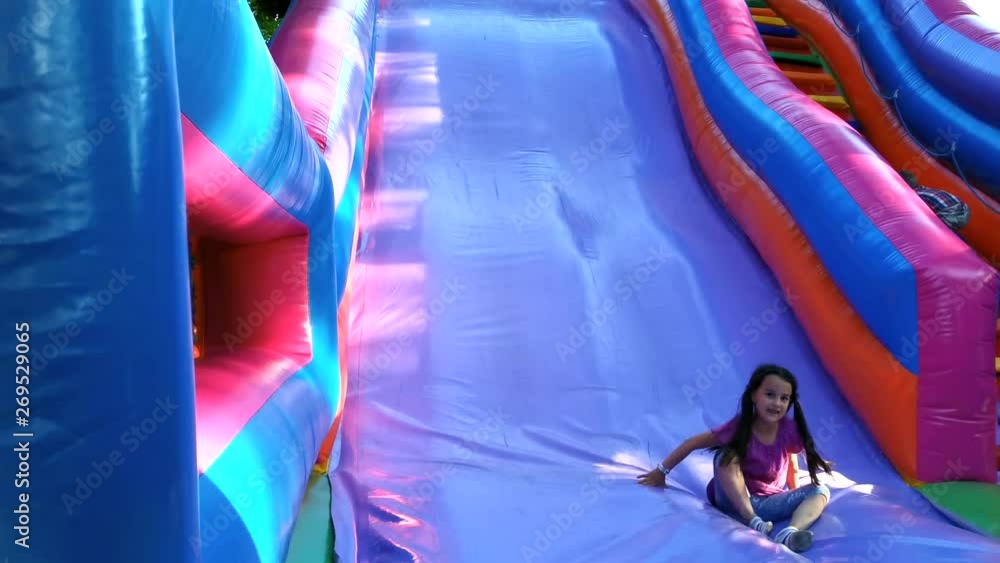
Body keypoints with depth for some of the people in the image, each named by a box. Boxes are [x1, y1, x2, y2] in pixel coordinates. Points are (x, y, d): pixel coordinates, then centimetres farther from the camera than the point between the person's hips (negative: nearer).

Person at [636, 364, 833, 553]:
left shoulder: (789, 430, -11)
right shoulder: (739, 427, -18)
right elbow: (692, 443, -13)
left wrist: (795, 499, 7)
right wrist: (661, 471, -11)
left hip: (772, 502, 3)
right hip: (736, 500, -3)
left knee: (821, 491, -16)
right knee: (726, 455, -28)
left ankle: (791, 533, -44)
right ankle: (753, 521, -35)